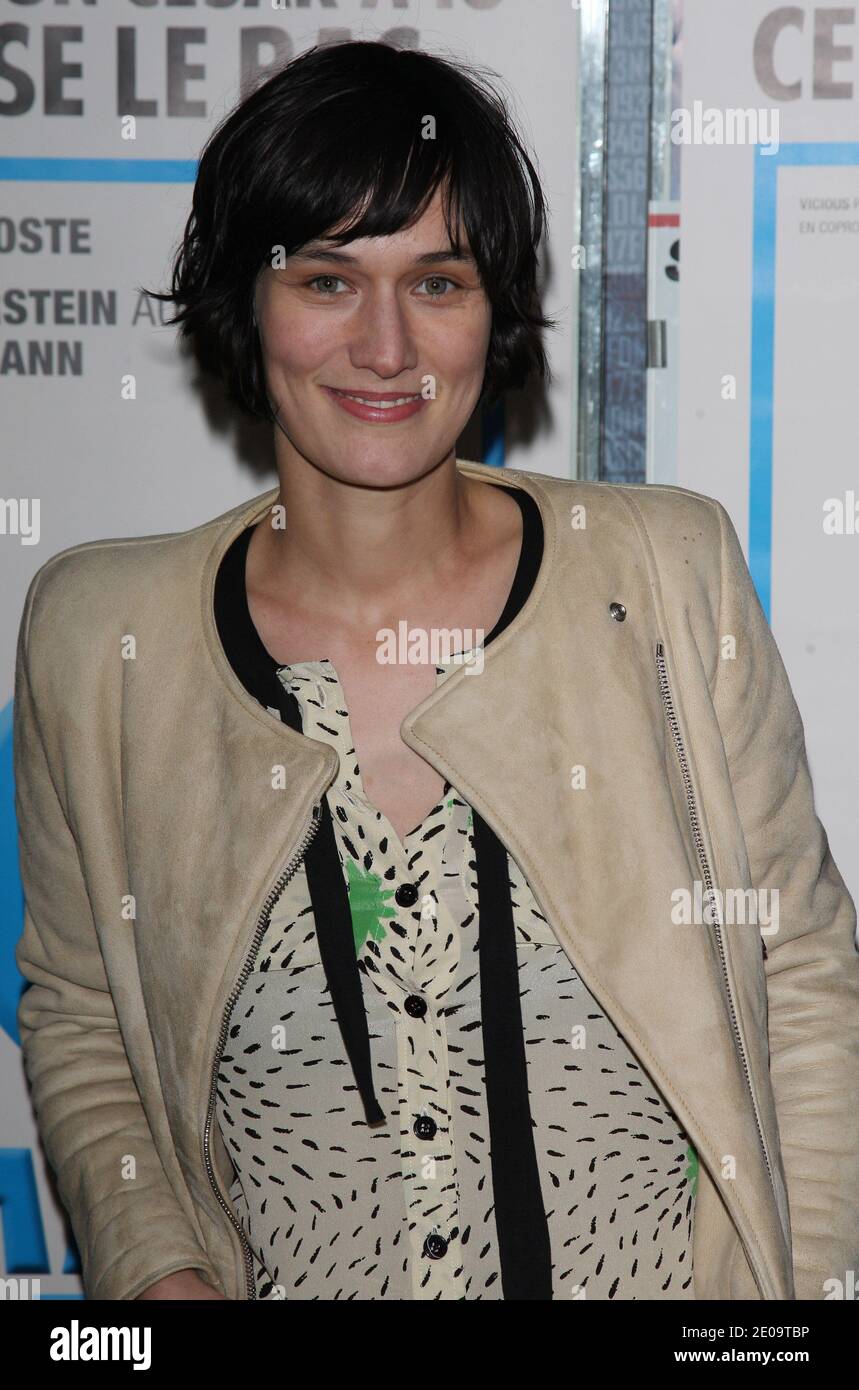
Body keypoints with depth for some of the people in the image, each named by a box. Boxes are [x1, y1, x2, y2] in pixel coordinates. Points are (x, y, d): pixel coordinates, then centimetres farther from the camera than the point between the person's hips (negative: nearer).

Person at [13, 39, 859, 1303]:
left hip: (679, 1282, 0)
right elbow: (75, 1012, 6)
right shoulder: (98, 637, -5)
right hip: (285, 1275, 1)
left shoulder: (670, 574, -6)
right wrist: (159, 1268, -9)